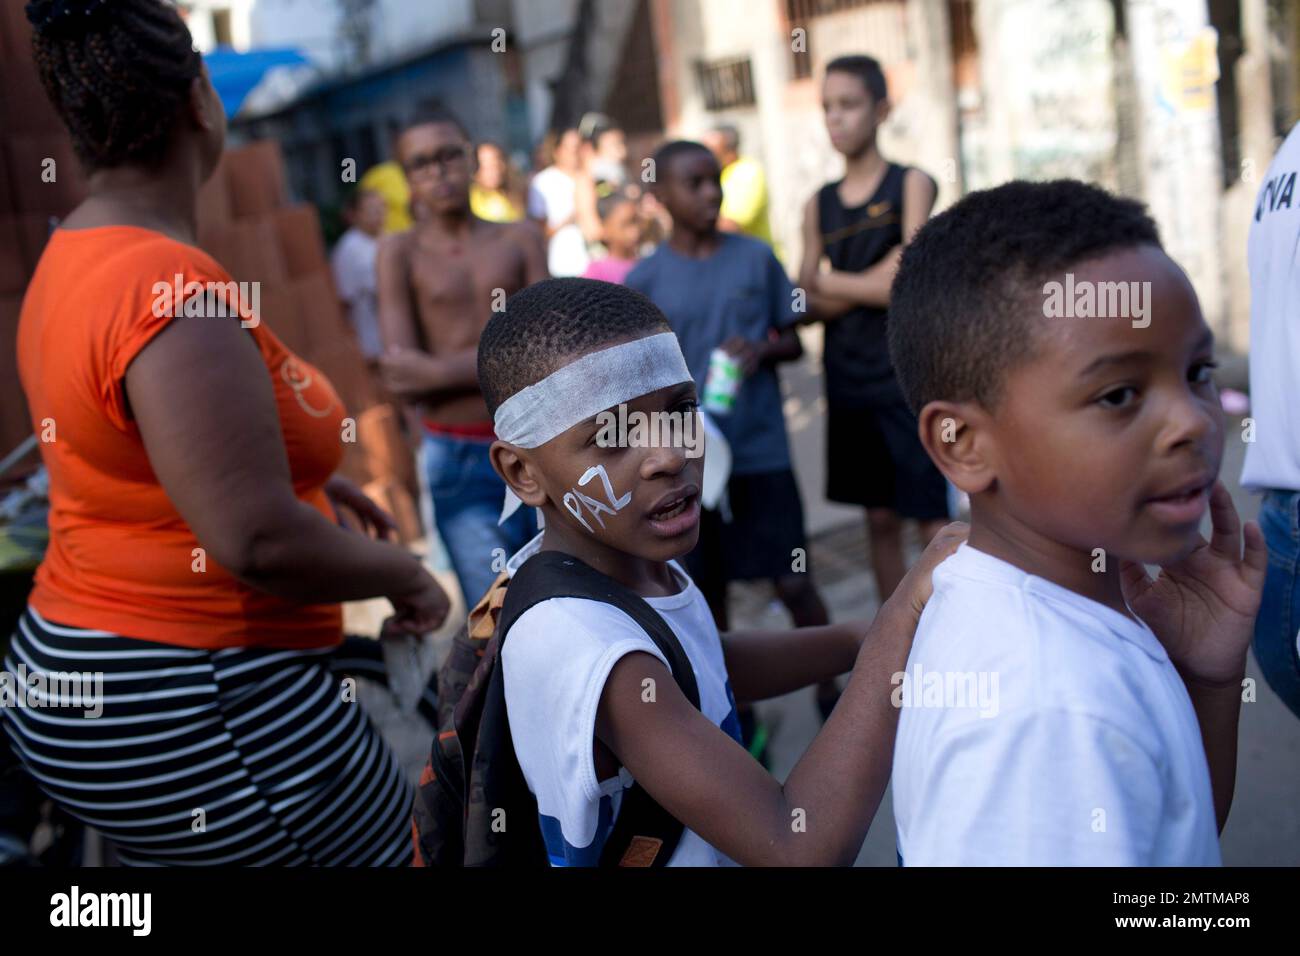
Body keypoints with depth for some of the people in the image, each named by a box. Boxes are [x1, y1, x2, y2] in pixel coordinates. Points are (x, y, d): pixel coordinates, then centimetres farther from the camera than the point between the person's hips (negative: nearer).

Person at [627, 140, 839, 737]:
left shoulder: (756, 258, 1)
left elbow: (792, 341, 7)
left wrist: (763, 350, -14)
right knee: (708, 592, 10)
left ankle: (830, 692, 22)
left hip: (762, 453, 0)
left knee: (795, 582, 1)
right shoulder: (645, 279, -1)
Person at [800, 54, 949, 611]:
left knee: (931, 518, -2)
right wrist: (871, 285, -10)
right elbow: (807, 303, 3)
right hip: (848, 381, 4)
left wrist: (831, 282, -5)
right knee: (880, 519, 12)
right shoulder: (819, 205, 9)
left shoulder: (910, 185, -2)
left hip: (908, 379, -4)